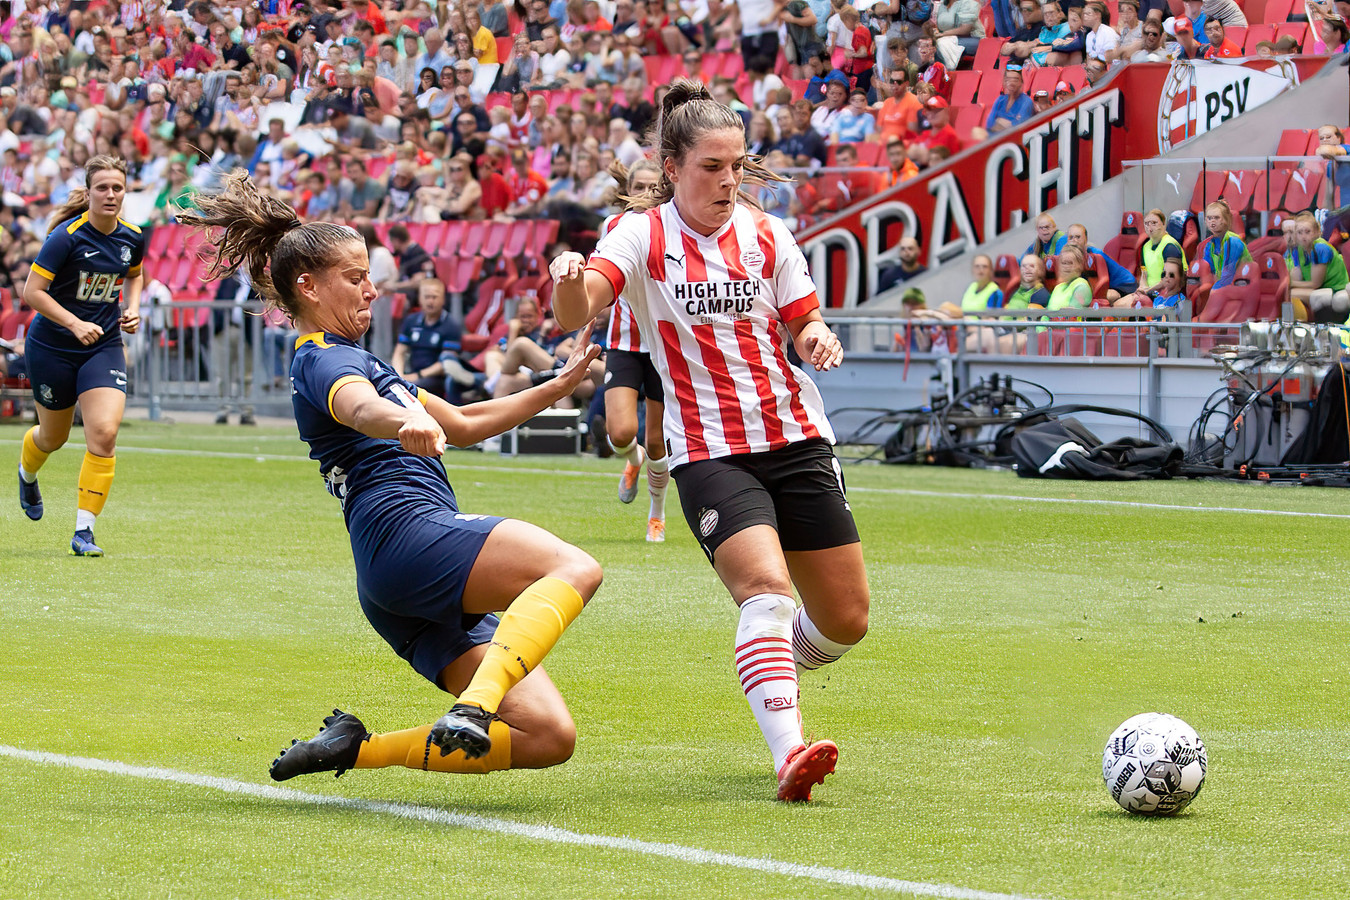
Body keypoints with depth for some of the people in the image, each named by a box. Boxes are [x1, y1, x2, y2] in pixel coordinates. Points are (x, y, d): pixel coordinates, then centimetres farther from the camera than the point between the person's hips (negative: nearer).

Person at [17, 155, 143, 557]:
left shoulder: (132, 238, -3)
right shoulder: (67, 236, -20)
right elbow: (32, 291, -19)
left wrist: (132, 309, 2)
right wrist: (76, 324, -28)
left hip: (104, 347, 3)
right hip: (52, 347, -3)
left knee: (104, 434, -16)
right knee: (54, 437, 14)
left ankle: (84, 530, -9)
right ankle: (27, 473, 53)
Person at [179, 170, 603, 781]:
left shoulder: (348, 357, 30)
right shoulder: (324, 360, -1)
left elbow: (462, 425, 37)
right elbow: (359, 408, -28)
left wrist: (553, 389, 29)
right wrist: (409, 421, -50)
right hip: (406, 531, -9)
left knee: (549, 736, -2)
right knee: (574, 568, -30)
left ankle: (359, 748, -3)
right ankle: (473, 708, -45)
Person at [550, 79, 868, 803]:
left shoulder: (766, 235, 5)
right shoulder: (643, 236, -6)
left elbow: (806, 327, 10)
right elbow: (574, 314, -21)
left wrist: (818, 340, -14)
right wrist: (569, 281, -44)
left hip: (795, 438, 4)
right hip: (709, 452, -4)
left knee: (845, 621, 5)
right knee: (766, 588, -28)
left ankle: (771, 669, 37)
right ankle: (788, 750, -36)